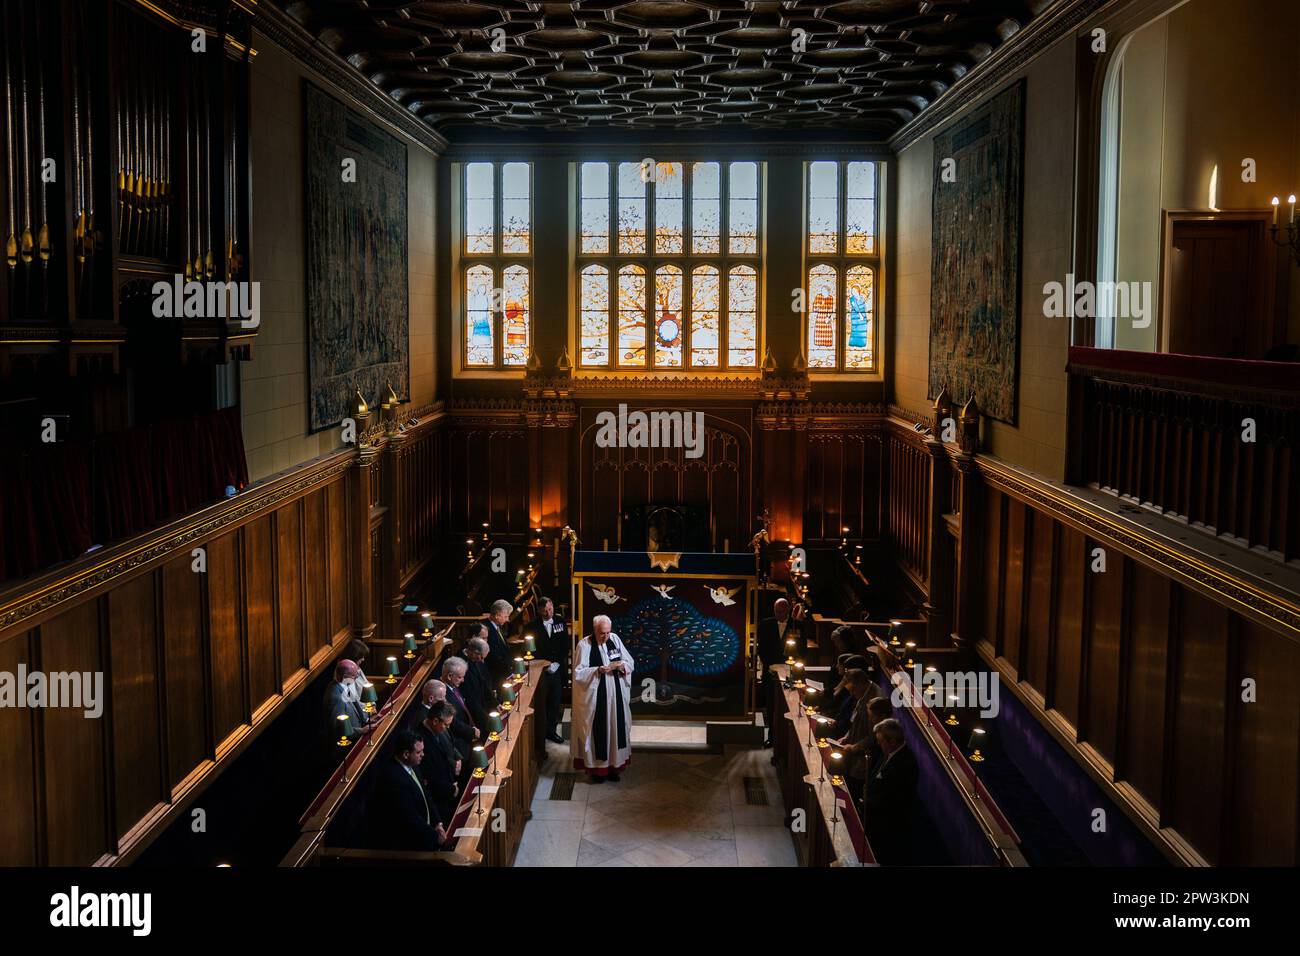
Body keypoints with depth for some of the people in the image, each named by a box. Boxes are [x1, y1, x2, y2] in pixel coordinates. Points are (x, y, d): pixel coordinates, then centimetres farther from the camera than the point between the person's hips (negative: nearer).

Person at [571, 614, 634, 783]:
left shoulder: (615, 639, 2)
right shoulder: (584, 645, -10)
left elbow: (630, 662, 6)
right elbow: (578, 673, -12)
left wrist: (622, 665, -16)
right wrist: (598, 671, -25)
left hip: (616, 697, 4)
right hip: (595, 698, -4)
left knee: (616, 728, 9)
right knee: (597, 731, 1)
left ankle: (614, 765, 23)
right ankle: (596, 768, 15)